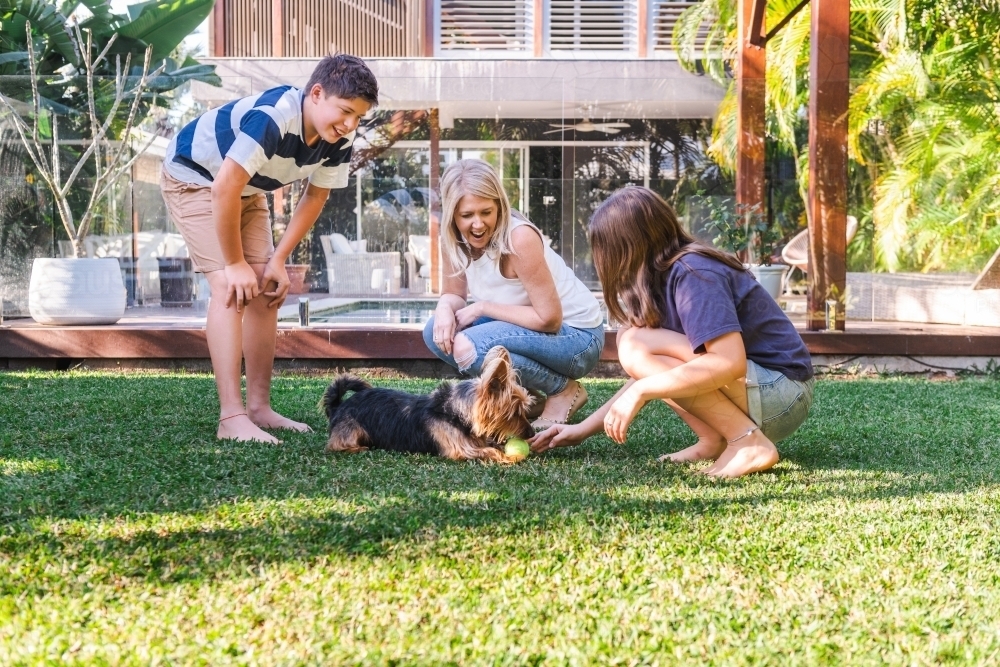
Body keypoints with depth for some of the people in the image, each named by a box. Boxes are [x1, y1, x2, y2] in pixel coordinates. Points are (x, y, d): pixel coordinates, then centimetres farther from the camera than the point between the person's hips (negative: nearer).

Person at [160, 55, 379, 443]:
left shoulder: (339, 141, -16)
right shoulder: (271, 118, -39)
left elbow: (315, 197, -2)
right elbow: (224, 190, -37)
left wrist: (278, 260, -6)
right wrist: (235, 264, -27)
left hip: (247, 190, 8)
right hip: (194, 178, -8)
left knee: (267, 290, 2)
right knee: (230, 288, -20)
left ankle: (259, 407, 10)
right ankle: (232, 418, -22)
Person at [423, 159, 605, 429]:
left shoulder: (519, 238, -27)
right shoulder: (455, 239, -6)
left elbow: (549, 318, -26)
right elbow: (454, 294, 3)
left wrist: (482, 307, -20)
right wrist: (445, 309, -21)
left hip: (575, 335, -8)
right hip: (532, 328, 8)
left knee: (469, 348, -27)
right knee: (437, 333, -6)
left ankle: (564, 391, -6)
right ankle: (527, 394, 7)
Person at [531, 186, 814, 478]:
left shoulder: (692, 274, -18)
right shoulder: (664, 276, 11)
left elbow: (731, 362, -30)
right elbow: (652, 374, 16)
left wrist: (639, 391, -26)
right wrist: (584, 428, 13)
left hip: (780, 392, -9)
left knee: (635, 347, -19)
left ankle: (750, 443, -17)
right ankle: (714, 440, 1)